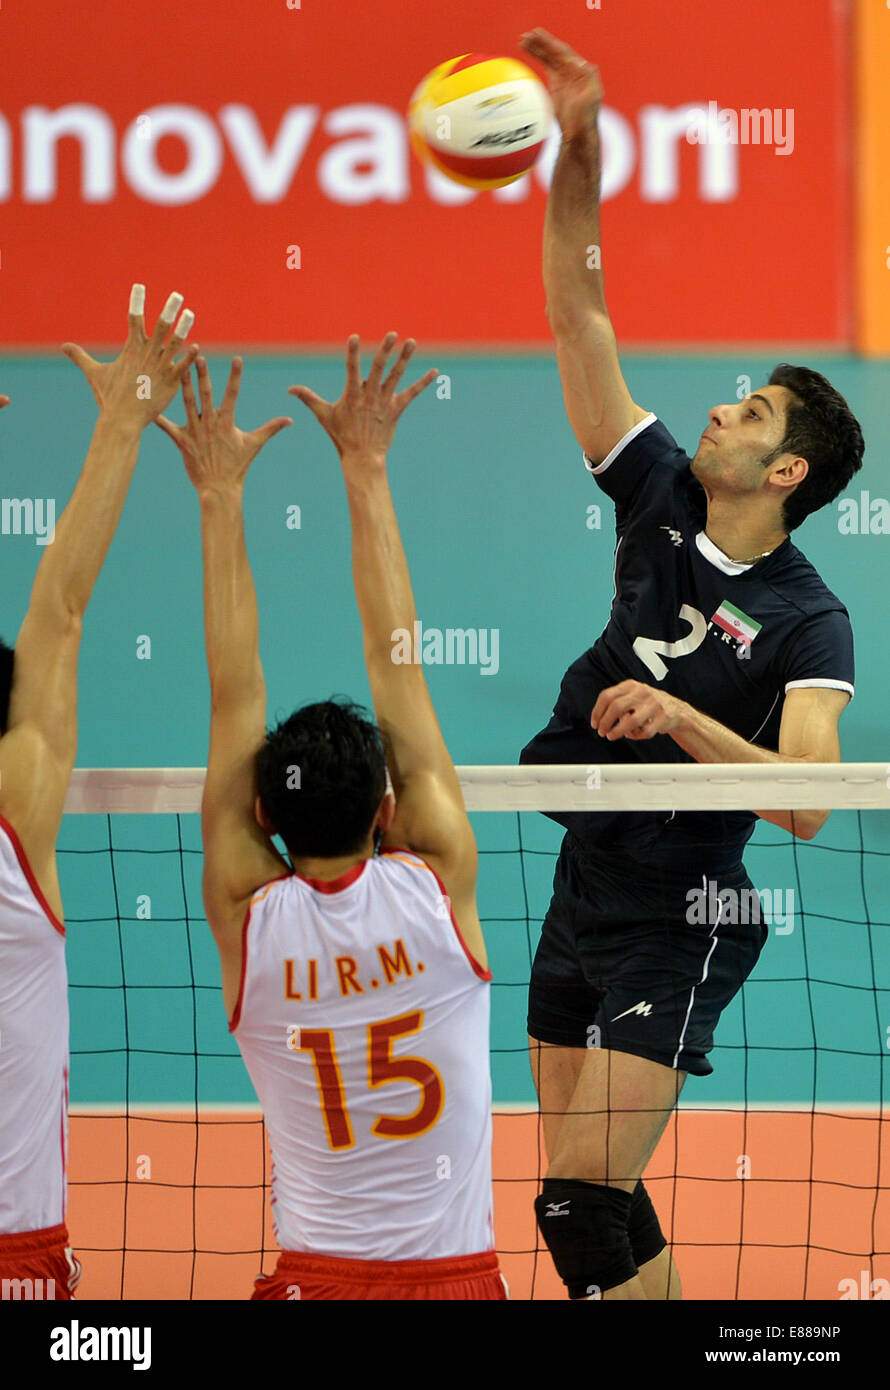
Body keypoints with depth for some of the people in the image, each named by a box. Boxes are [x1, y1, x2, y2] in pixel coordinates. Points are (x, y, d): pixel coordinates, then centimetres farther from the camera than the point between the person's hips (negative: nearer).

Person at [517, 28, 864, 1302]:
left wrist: (680, 718, -32)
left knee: (580, 1204, -15)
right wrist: (577, 141, -10)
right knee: (600, 1206, 9)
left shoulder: (806, 620, -13)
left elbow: (807, 799, -24)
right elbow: (578, 311, 0)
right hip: (584, 889, 7)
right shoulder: (662, 501, 2)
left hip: (681, 921, -7)